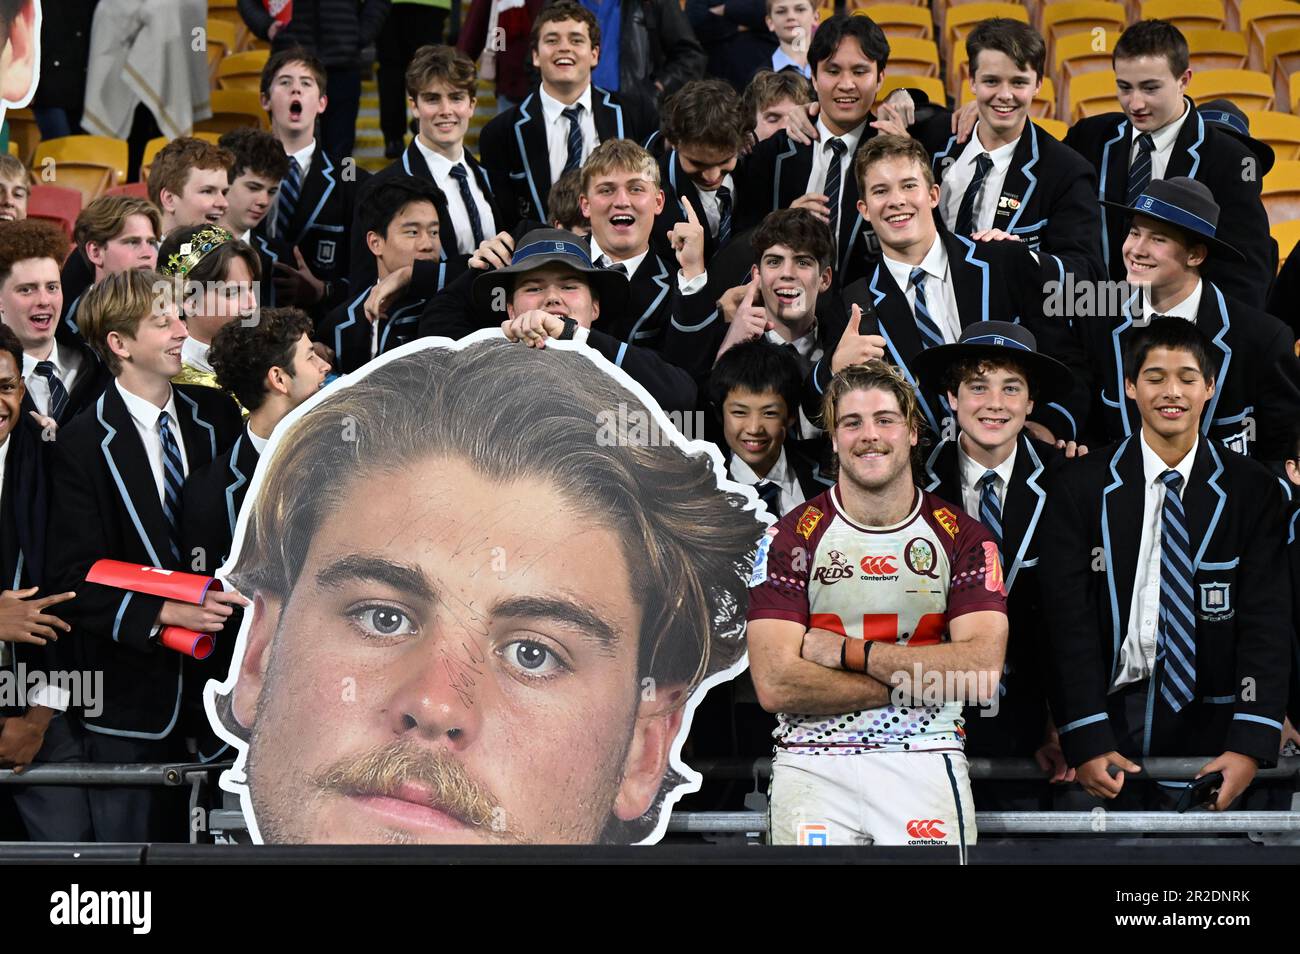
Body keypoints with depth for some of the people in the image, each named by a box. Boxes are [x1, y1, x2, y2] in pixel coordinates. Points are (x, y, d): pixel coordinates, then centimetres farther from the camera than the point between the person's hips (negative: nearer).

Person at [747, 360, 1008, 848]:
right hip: (813, 766, -1)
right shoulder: (791, 538, 2)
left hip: (925, 764, 1)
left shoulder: (963, 536, 6)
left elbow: (982, 671, -8)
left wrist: (850, 651, -10)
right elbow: (775, 687, -9)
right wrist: (912, 679, -11)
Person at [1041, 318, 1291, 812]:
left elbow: (1266, 622, -3)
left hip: (1206, 725, 0)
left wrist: (1249, 745, -15)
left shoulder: (1252, 490, 2)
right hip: (1109, 711, 0)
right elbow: (1069, 618, -4)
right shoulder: (1081, 488, 1)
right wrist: (1086, 741, -15)